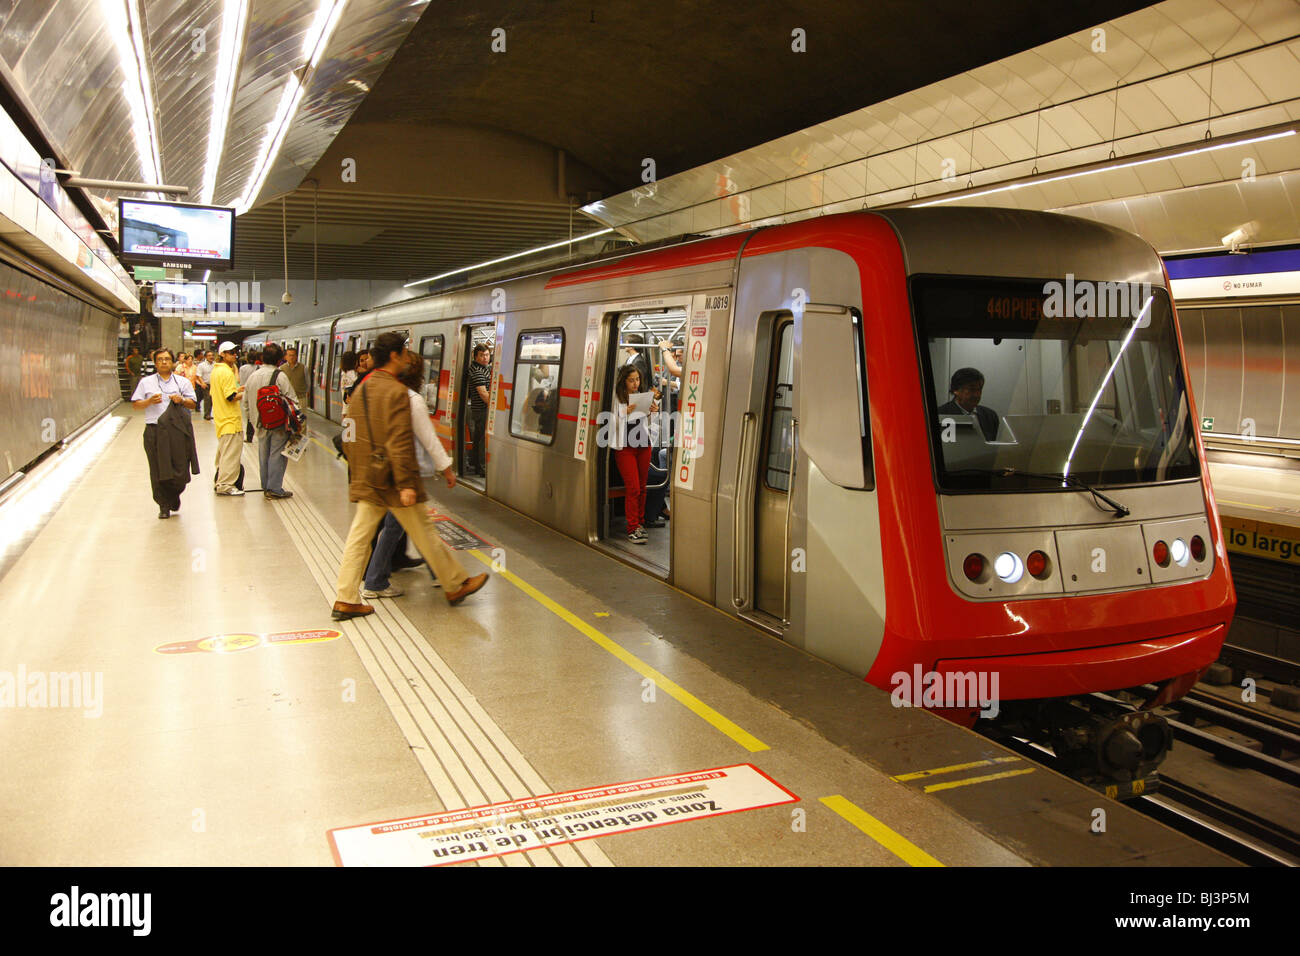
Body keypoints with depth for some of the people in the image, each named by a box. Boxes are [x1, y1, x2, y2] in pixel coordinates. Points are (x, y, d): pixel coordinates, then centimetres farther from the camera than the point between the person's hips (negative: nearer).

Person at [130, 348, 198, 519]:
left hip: (177, 429, 0)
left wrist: (182, 400, -10)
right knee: (159, 471, 1)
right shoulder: (146, 382, 13)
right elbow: (135, 404, 9)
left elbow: (193, 404, 10)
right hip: (154, 430, 0)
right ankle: (164, 506, 10)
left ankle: (174, 497, 24)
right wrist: (150, 401, -9)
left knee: (180, 469, -4)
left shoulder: (182, 382, 14)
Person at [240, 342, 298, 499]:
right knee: (277, 455, -2)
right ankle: (275, 488, -3)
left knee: (263, 455, 14)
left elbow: (245, 401, 14)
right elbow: (292, 399, -14)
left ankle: (266, 487, 21)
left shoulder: (252, 376, 7)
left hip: (261, 423, 6)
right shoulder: (279, 376, -13)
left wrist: (252, 418, 24)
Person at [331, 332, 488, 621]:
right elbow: (399, 442, -22)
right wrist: (406, 484, -21)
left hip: (366, 480, 8)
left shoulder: (360, 390, 10)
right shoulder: (397, 391, -16)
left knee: (359, 537, 9)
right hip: (392, 481, -7)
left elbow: (350, 439, 16)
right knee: (424, 534, 5)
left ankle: (345, 599, 10)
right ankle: (455, 586, 18)